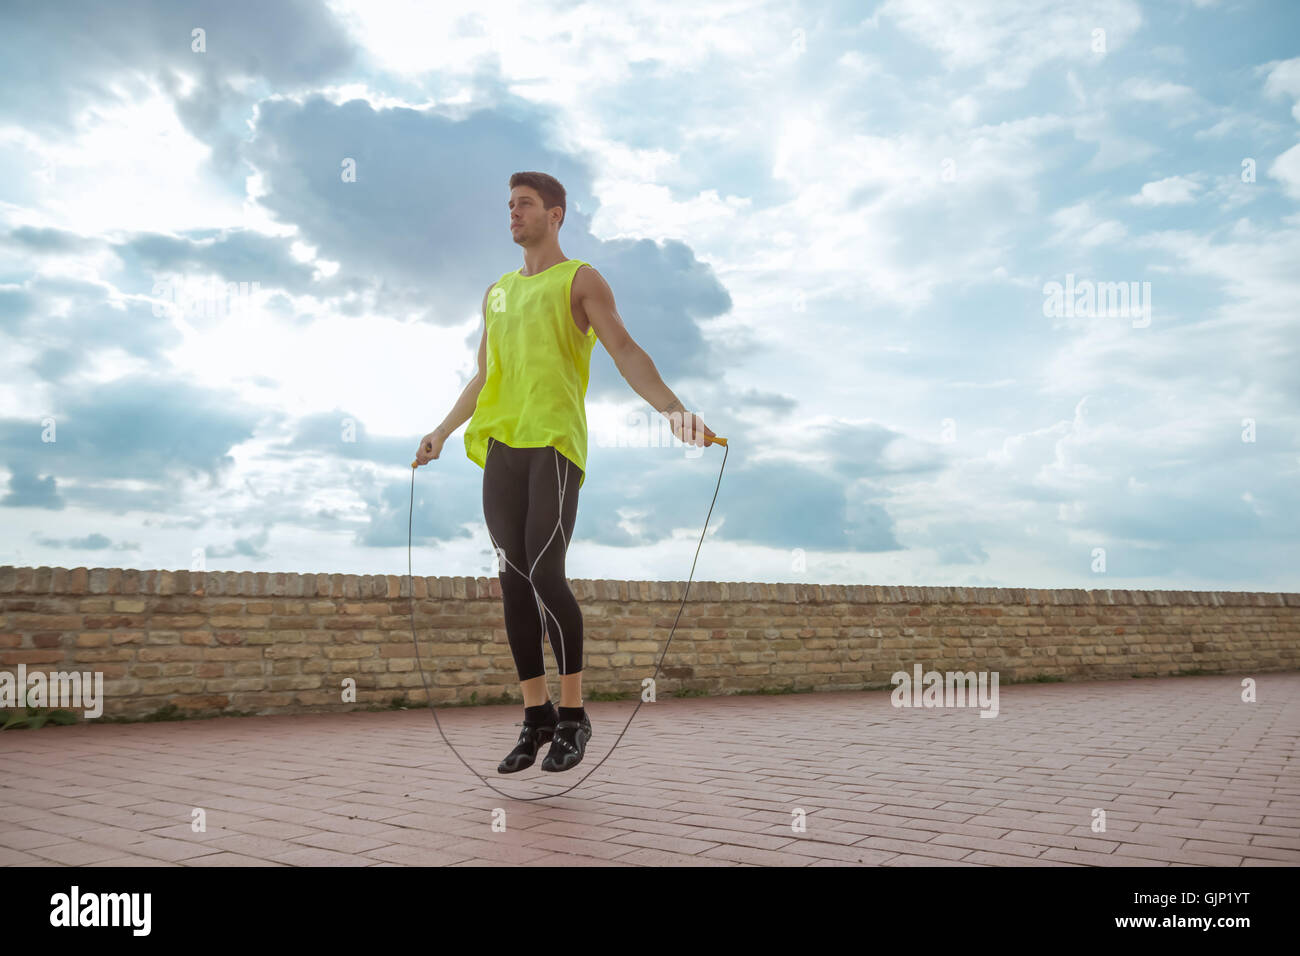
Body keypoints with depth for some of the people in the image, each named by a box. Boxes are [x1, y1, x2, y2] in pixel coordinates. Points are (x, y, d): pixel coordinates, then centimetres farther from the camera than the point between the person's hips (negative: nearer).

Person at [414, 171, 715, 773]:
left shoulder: (579, 280, 5)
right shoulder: (497, 292, 23)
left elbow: (623, 350, -7)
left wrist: (671, 407, -22)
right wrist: (443, 430, 35)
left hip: (554, 440, -6)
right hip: (501, 446, 6)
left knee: (545, 573, -15)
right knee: (513, 580, 2)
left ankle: (574, 716, -2)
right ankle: (537, 717, 11)